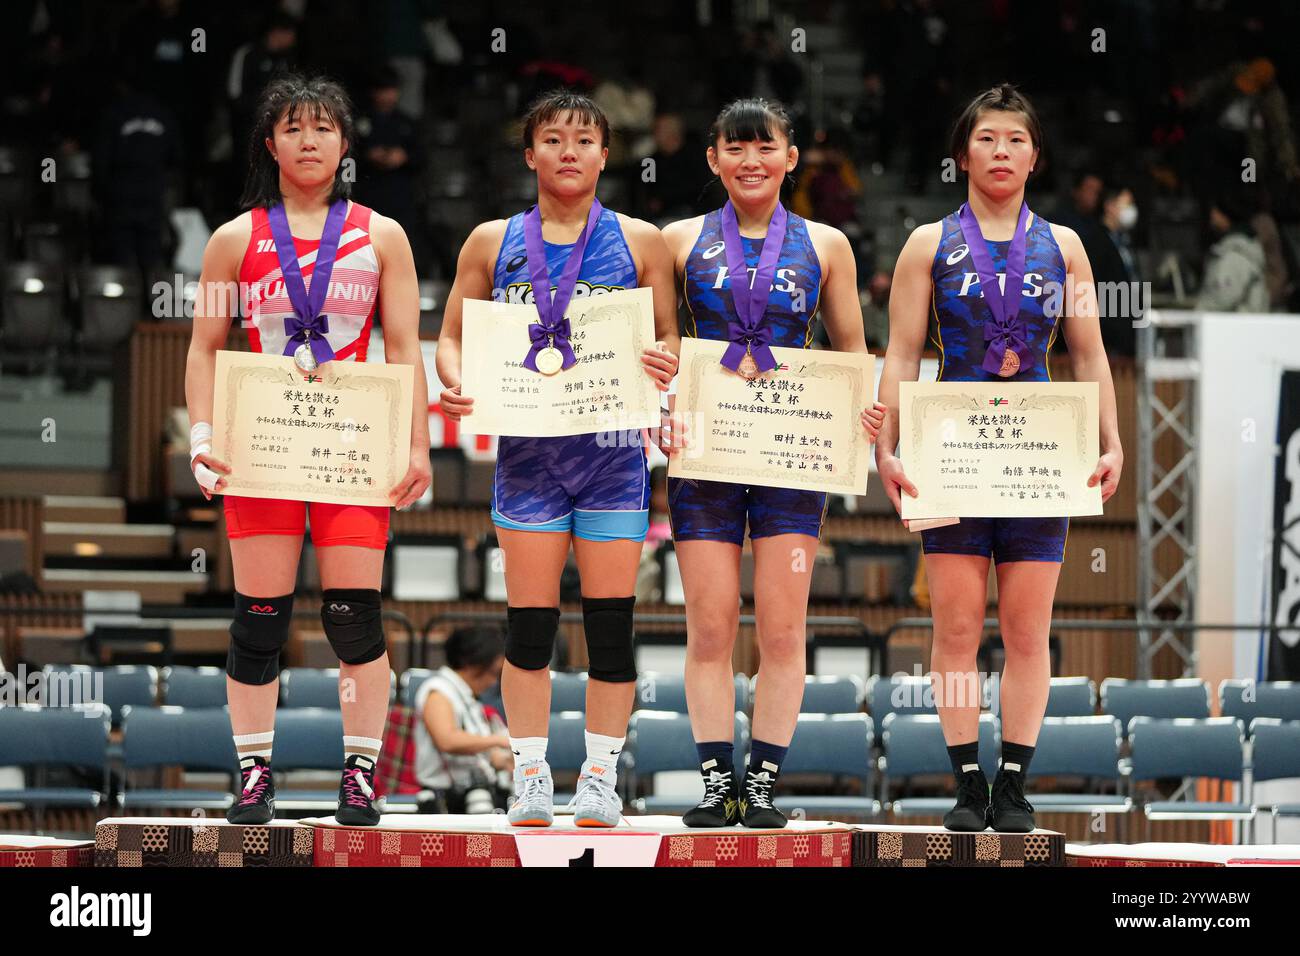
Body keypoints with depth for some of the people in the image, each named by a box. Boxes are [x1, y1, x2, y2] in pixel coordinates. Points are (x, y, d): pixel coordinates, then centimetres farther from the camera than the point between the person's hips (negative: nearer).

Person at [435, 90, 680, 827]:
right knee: (530, 621, -1)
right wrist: (456, 381, -7)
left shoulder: (639, 242, 7)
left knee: (611, 620, -1)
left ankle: (601, 775, 8)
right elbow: (452, 335, 14)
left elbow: (671, 341, 9)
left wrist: (663, 364, -14)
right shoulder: (494, 242, 9)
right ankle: (531, 775, 9)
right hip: (528, 448, 1)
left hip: (613, 446, 0)